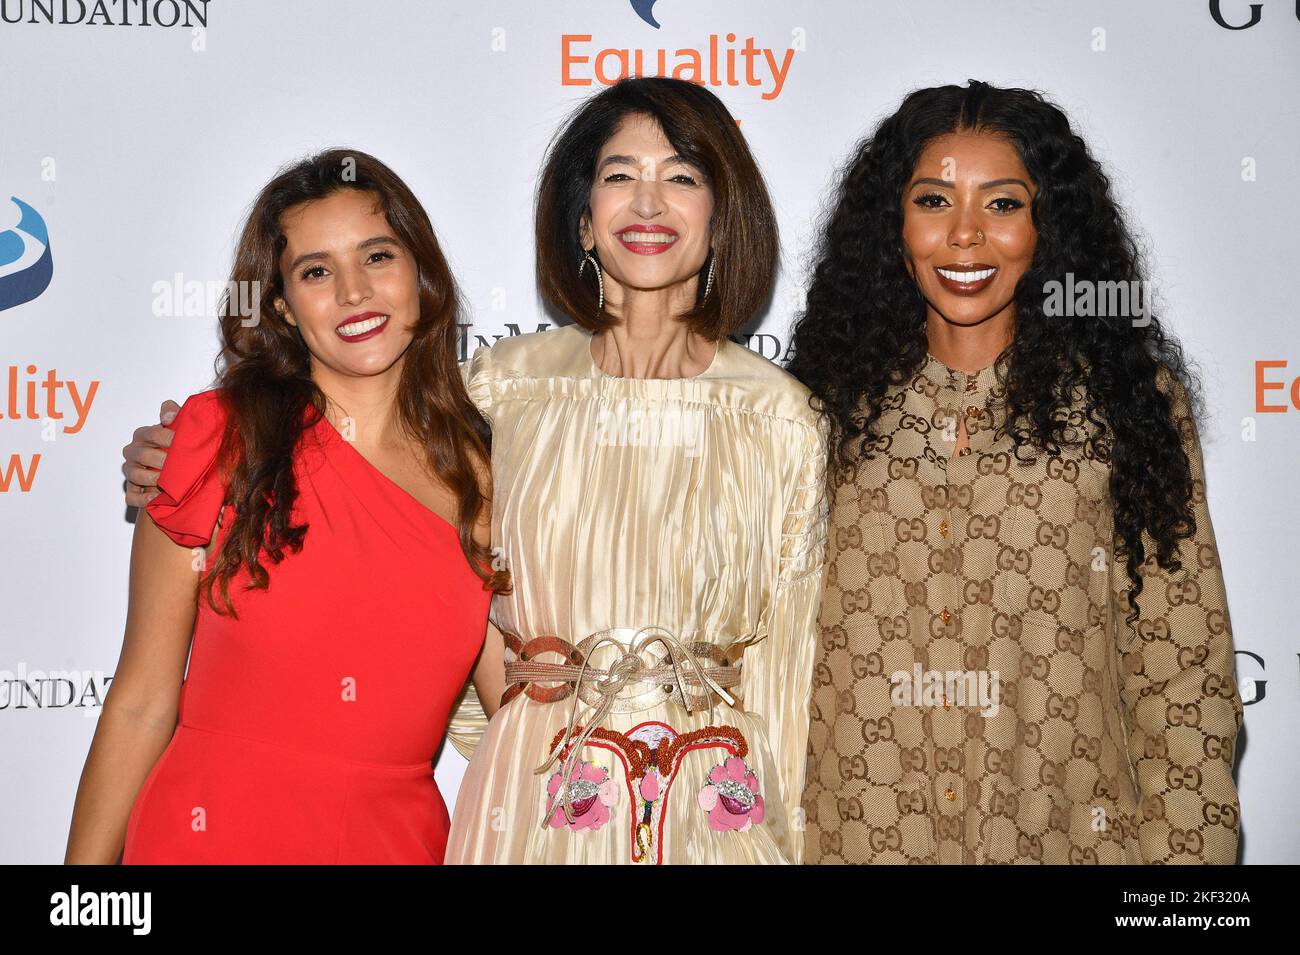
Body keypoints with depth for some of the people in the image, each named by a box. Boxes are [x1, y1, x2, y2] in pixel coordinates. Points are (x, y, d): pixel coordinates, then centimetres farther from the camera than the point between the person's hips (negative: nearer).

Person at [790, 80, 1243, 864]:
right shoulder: (834, 398, 1)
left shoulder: (1129, 397, -4)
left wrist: (1185, 848, -10)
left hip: (1072, 831, -1)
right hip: (856, 832, 1)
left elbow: (1185, 675, -5)